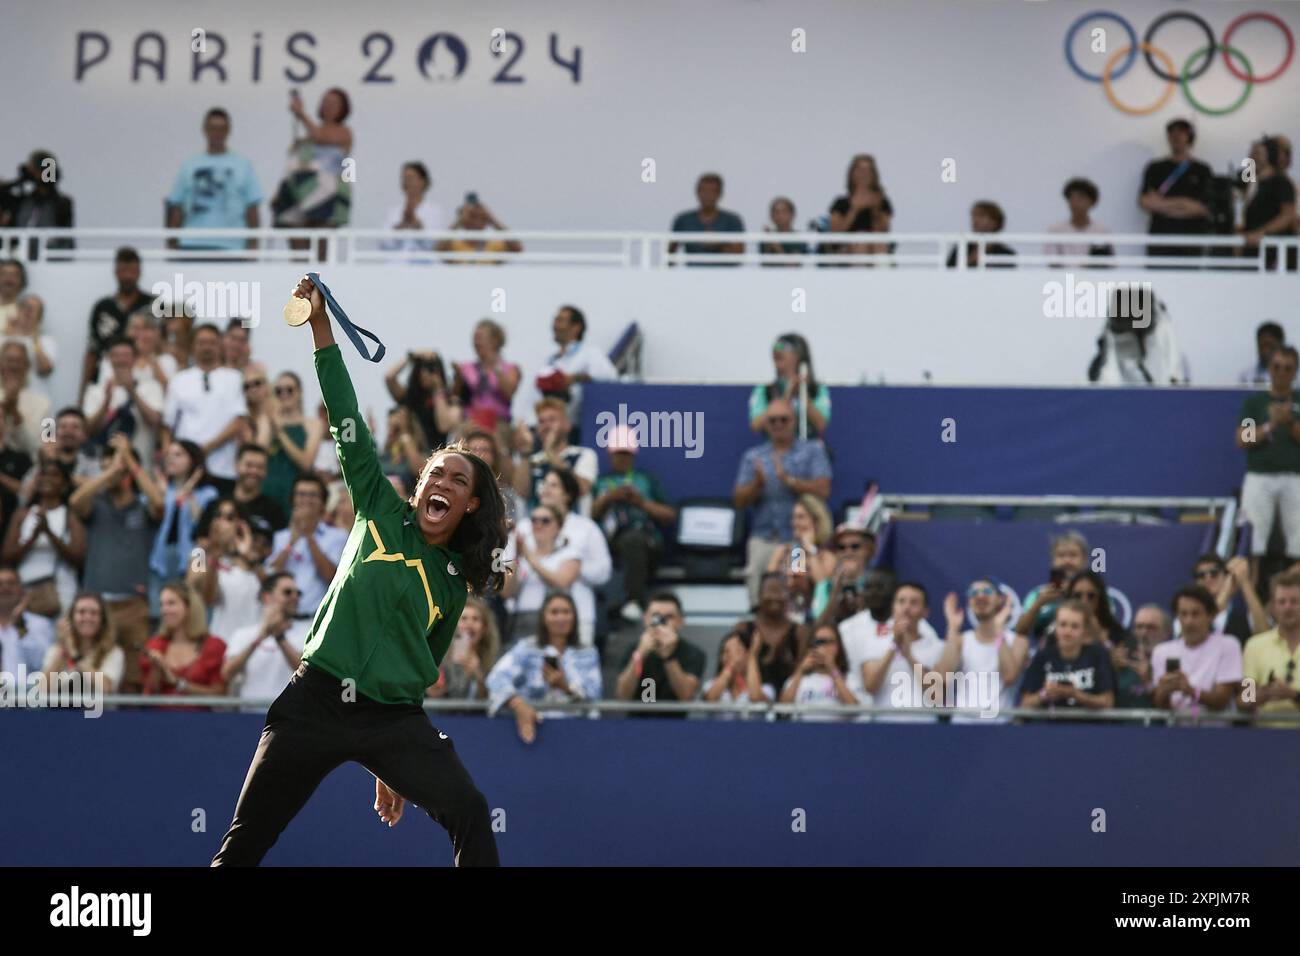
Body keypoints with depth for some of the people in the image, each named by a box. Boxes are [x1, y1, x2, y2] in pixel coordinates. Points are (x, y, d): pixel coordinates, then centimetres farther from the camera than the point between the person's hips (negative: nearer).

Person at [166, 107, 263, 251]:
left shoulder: (243, 165, 8)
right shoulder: (189, 166, 12)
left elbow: (252, 212, 5)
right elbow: (176, 211, 12)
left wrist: (253, 247, -2)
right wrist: (171, 245, 6)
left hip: (231, 245, -1)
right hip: (192, 246, 1)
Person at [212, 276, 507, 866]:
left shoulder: (454, 583, 11)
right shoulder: (381, 515, 7)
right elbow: (346, 421, 1)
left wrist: (394, 768, 18)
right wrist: (320, 323, -5)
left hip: (391, 719, 2)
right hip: (317, 701, -1)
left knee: (470, 816, -18)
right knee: (243, 845, -2)